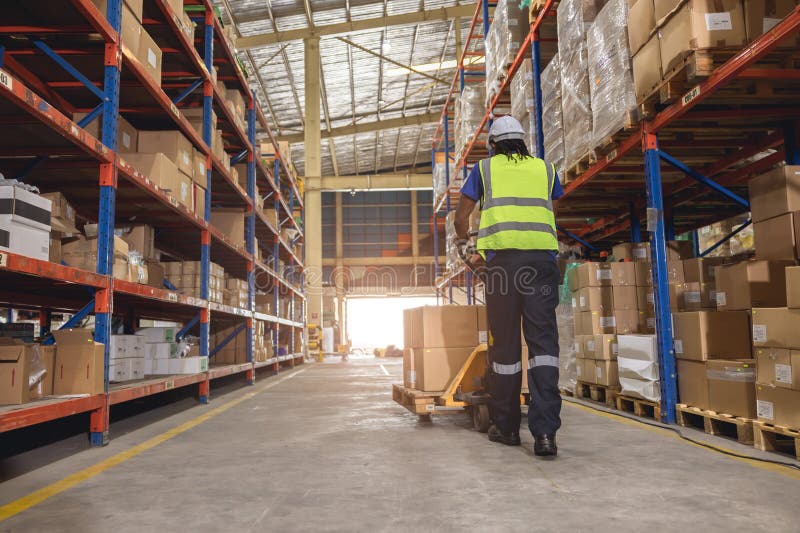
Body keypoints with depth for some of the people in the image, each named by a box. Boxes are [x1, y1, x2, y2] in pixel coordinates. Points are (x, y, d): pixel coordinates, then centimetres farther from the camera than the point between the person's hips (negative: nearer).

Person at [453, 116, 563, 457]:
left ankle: (506, 427, 15)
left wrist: (462, 239, 43)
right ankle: (544, 430, -10)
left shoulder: (485, 168, 17)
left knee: (504, 342, 6)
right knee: (543, 339, -1)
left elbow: (462, 215, 23)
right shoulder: (545, 169, 21)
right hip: (542, 256, 1)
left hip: (502, 257, -1)